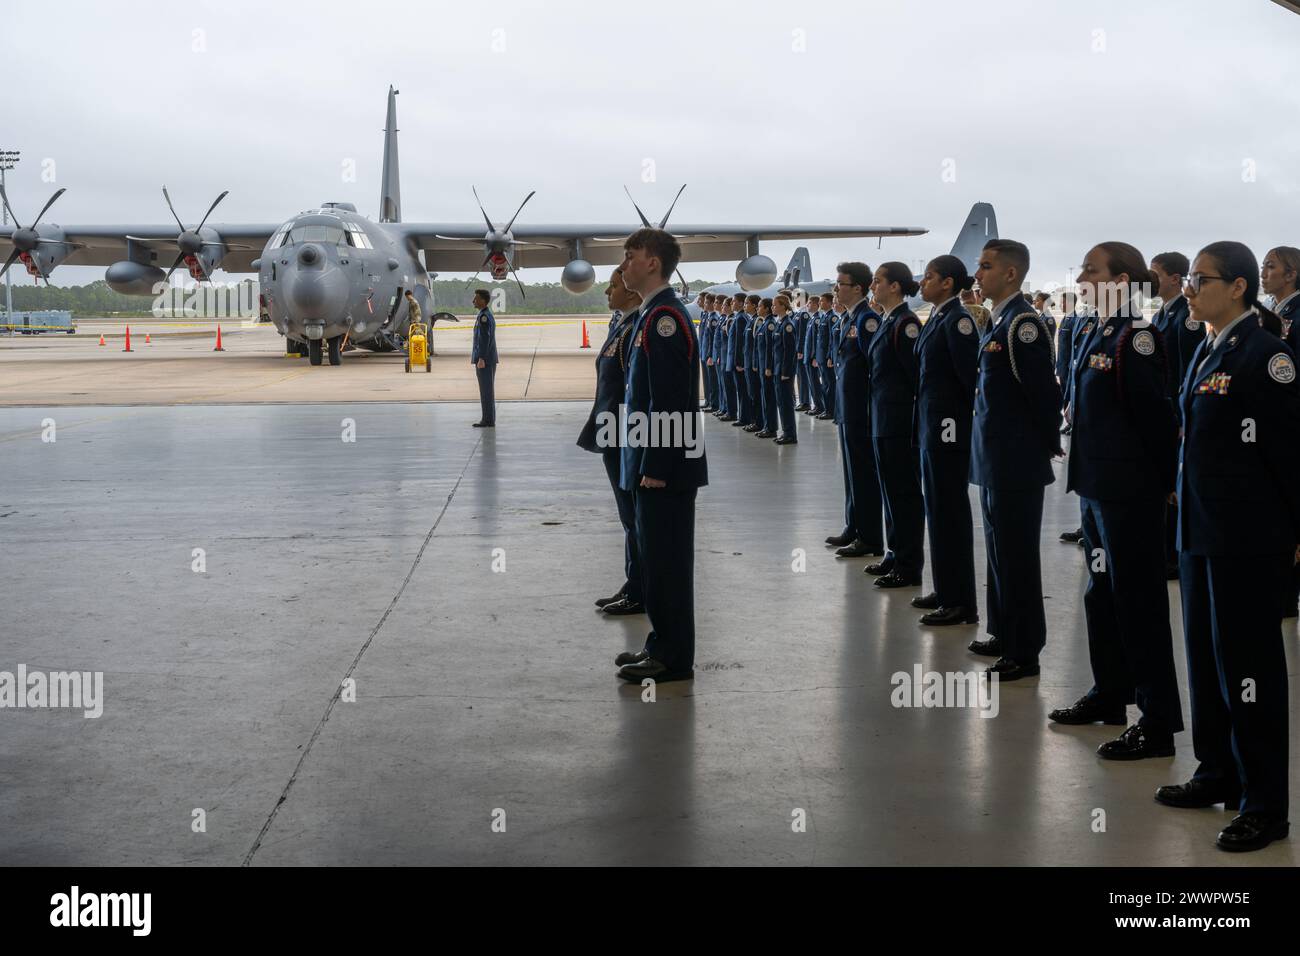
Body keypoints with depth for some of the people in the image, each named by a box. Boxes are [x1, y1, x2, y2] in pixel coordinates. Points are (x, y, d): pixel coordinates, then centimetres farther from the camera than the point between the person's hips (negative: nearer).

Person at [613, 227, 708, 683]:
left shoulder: (664, 317, -17)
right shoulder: (652, 314, 15)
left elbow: (667, 400, -22)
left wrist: (654, 467, -21)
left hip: (665, 465, -10)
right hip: (653, 462, 10)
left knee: (667, 560, -2)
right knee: (656, 556, 16)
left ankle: (674, 659, 6)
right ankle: (662, 645, 26)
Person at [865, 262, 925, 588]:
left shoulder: (905, 323, -15)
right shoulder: (887, 322, 13)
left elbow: (917, 373, -18)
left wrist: (916, 418, -16)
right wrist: (877, 413, 16)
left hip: (900, 421, -9)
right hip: (884, 419, 9)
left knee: (905, 490, -2)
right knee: (890, 488, 15)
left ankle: (909, 567, 5)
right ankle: (895, 555, 26)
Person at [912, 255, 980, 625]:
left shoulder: (957, 320, -15)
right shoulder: (936, 318, 12)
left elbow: (970, 376, -18)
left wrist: (971, 419, -14)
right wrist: (923, 422, 13)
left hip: (949, 425, -9)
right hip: (931, 423, 9)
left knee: (950, 509, -3)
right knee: (937, 507, 14)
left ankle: (961, 602, 4)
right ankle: (945, 589, 24)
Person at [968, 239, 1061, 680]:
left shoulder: (1022, 322, -18)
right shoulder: (998, 320, 12)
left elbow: (1044, 391, -19)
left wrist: (1048, 443, -10)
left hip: (1016, 461, -10)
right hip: (995, 458, 10)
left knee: (1016, 556, -2)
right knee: (1000, 549, 18)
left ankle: (1023, 652, 7)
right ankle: (1004, 635, 30)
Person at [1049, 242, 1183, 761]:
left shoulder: (1137, 338, -17)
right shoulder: (1099, 335, 11)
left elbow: (1157, 417, -18)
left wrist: (1163, 481, -13)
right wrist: (1088, 475, 15)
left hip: (1130, 494, -10)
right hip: (1097, 486, 10)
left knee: (1138, 603, -3)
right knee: (1102, 594, 20)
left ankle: (1157, 723, 6)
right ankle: (1110, 693, 35)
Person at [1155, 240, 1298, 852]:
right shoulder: (1207, 351, 12)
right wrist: (1186, 496, 13)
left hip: (1247, 535, -9)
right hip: (1200, 526, 9)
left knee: (1246, 658, -2)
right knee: (1205, 652, 16)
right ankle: (1218, 773, 30)